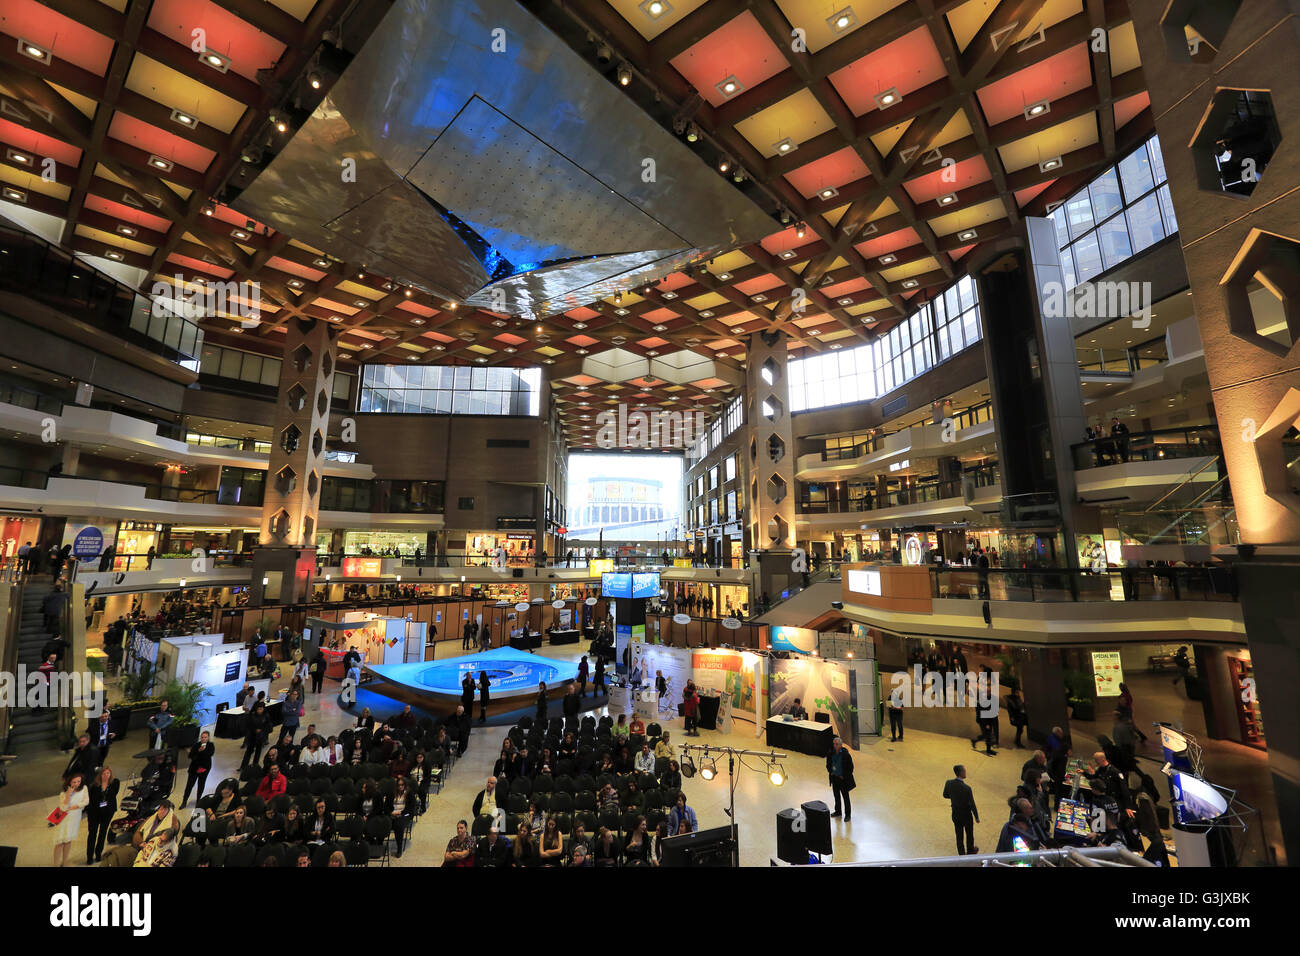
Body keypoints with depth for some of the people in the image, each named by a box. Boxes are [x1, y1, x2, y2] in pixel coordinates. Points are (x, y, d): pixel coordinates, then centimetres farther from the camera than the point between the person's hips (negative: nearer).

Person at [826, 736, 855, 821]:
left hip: (843, 779, -5)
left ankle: (848, 814, 24)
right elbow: (828, 764, 10)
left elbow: (851, 767, -13)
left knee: (845, 797, 8)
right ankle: (838, 811, 37)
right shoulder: (831, 753, -8)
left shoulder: (846, 754, -21)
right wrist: (830, 771, -1)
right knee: (836, 795, 19)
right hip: (834, 778, 5)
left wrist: (844, 776, -11)